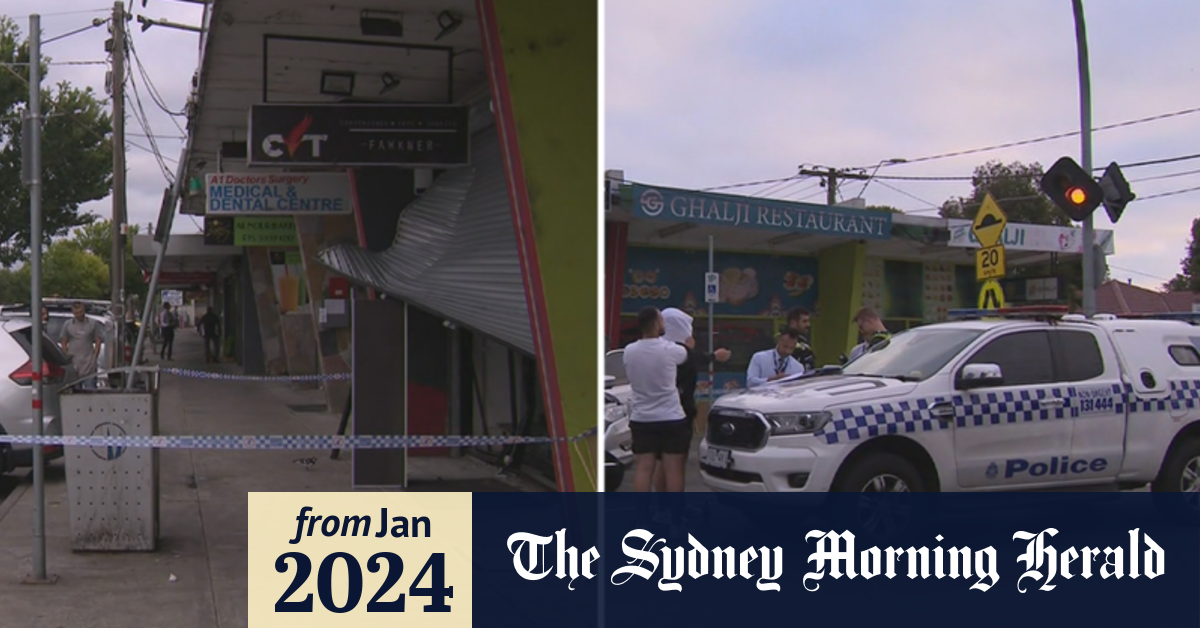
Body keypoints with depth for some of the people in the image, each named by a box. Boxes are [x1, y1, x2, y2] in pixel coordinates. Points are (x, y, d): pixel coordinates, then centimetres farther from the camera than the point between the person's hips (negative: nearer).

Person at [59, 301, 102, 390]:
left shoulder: (92, 324, 6)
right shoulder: (67, 325, 9)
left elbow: (98, 342, 6)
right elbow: (63, 343, 10)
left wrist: (94, 357, -3)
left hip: (89, 362, -1)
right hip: (73, 362, 1)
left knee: (90, 389, -6)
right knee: (75, 390, 5)